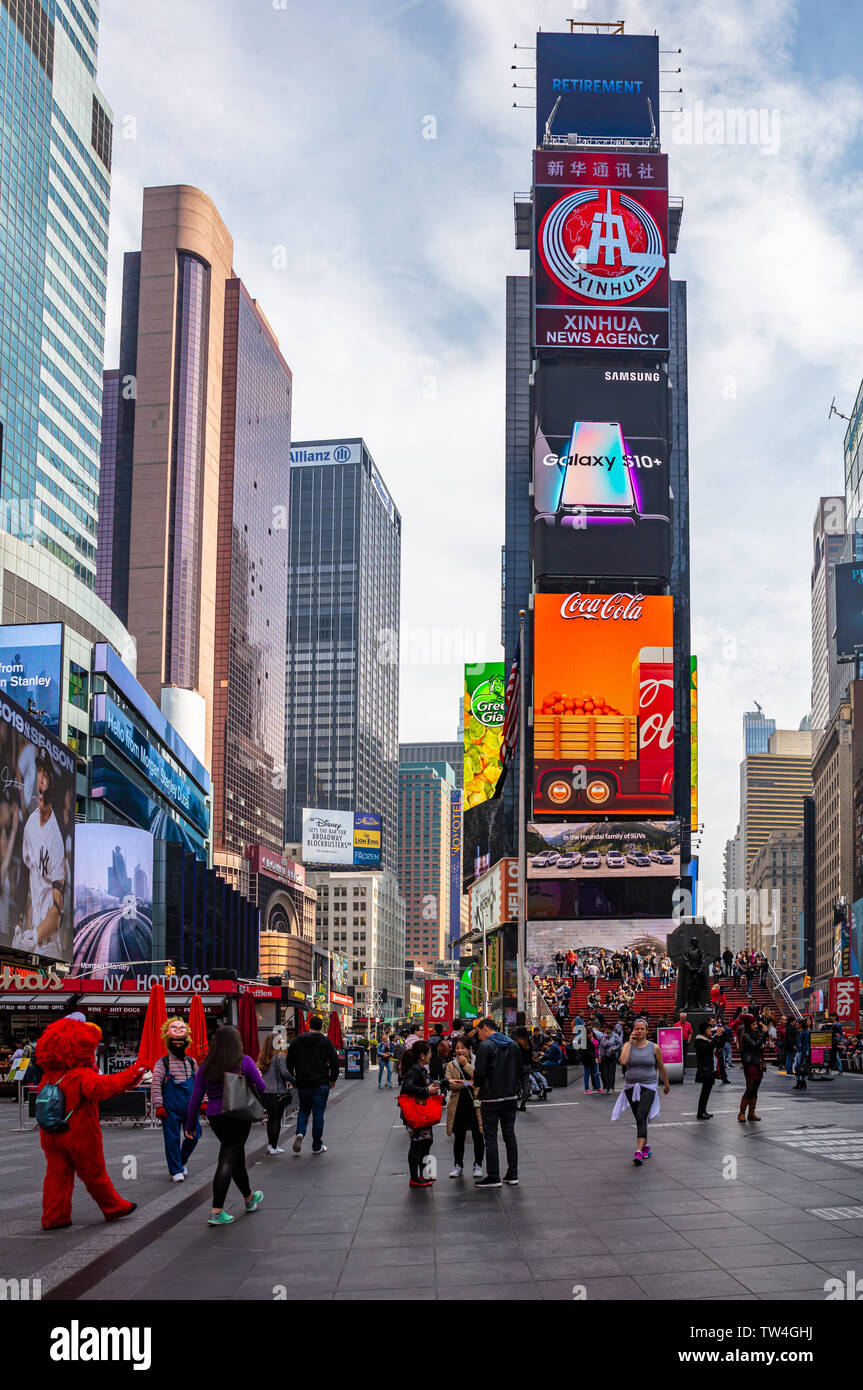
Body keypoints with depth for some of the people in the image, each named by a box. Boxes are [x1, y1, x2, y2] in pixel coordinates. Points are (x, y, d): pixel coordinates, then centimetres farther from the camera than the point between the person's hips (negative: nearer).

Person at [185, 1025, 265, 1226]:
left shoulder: (205, 1066, 3)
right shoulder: (244, 1062, -7)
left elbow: (195, 1098, 3)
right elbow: (261, 1087, -4)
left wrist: (190, 1125, 10)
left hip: (215, 1117, 5)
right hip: (238, 1116, -5)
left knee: (237, 1156, 22)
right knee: (228, 1160, -5)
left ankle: (249, 1198, 39)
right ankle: (216, 1212, -14)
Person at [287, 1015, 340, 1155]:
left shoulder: (297, 1041, 4)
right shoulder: (325, 1041, -5)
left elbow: (289, 1062, 7)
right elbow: (334, 1061, -6)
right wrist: (333, 1079, 5)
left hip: (302, 1084, 3)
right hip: (321, 1084, -3)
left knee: (303, 1110, 18)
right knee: (318, 1113, 4)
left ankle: (300, 1133, -9)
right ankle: (317, 1146, 8)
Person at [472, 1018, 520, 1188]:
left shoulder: (485, 1046, -12)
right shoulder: (513, 1044, 9)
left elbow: (479, 1072, -17)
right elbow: (519, 1070, 12)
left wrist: (477, 1088, 0)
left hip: (491, 1098, -6)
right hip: (511, 1097, 6)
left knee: (491, 1137, 0)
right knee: (510, 1135, 12)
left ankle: (493, 1177, 1)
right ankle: (512, 1175, 13)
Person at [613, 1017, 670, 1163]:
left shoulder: (654, 1047, -1)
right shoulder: (628, 1045, 2)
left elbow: (661, 1067, 11)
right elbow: (623, 1061, -17)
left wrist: (666, 1084, 18)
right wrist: (630, 1042, -11)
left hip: (648, 1087, -3)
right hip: (631, 1087, 3)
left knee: (641, 1118, -18)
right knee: (639, 1119, 12)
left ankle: (638, 1151, -26)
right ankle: (645, 1146, 31)